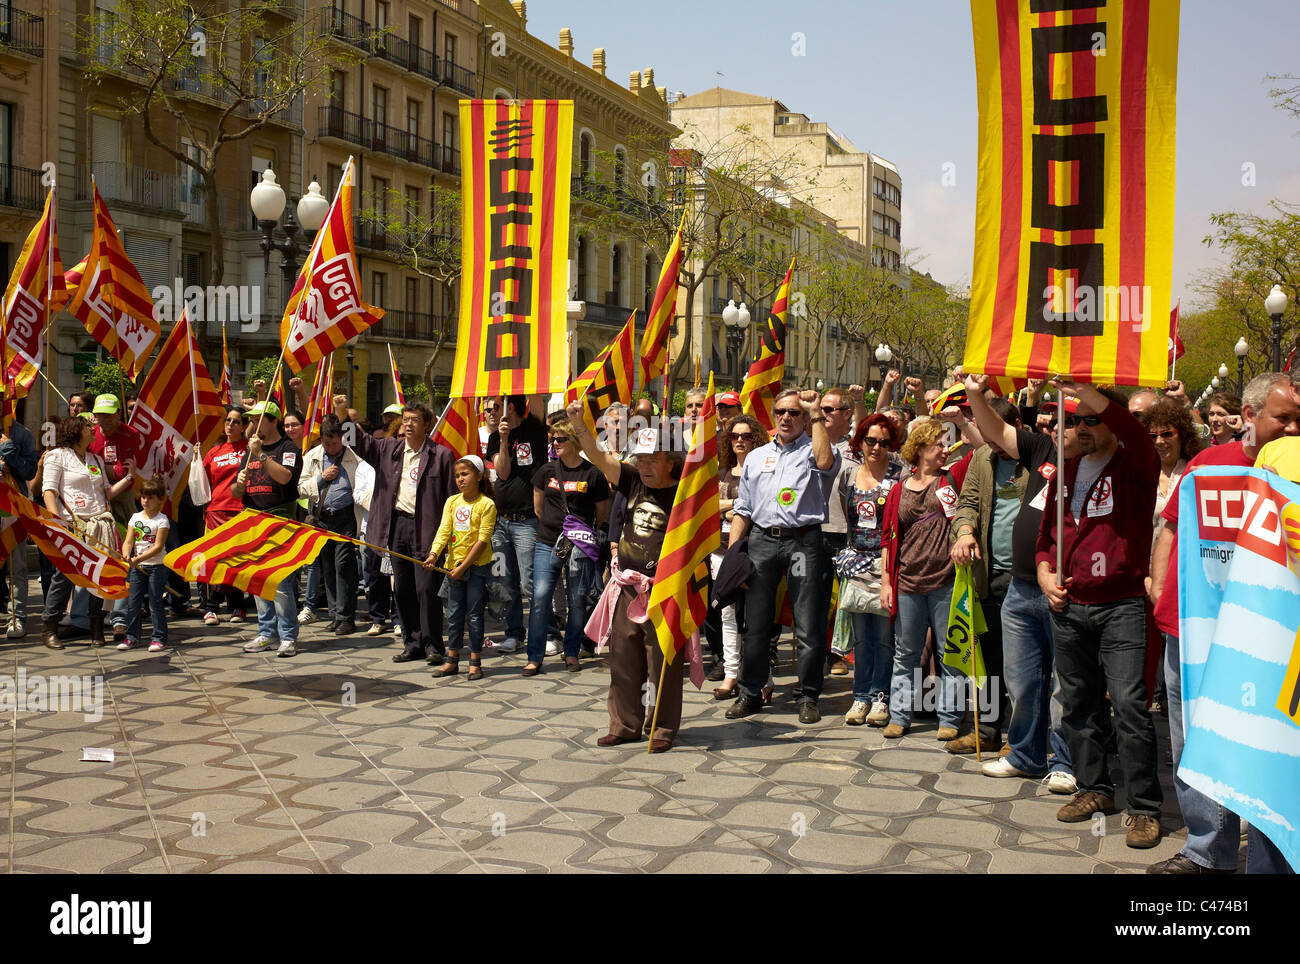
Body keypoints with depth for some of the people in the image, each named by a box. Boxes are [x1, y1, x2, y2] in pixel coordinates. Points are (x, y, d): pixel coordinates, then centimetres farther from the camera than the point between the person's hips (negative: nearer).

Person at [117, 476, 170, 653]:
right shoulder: (135, 517, 9)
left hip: (156, 566, -5)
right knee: (133, 602, 5)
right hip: (137, 567, 5)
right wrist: (126, 555, -19)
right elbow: (128, 541, 2)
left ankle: (159, 638, 3)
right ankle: (132, 636, 15)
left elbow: (158, 547, -14)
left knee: (155, 603, -3)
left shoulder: (162, 520, -6)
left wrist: (139, 559, -25)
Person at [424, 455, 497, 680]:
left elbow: (482, 540, -13)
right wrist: (434, 554, -19)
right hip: (454, 565, 5)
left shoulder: (486, 504, -10)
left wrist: (463, 566, -16)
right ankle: (452, 660, 19)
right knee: (454, 614, 10)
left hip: (477, 566, -5)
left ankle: (475, 662, 8)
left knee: (474, 615, -1)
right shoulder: (452, 502, 6)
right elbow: (444, 531, -1)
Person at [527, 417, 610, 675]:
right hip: (547, 544, 2)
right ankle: (534, 657, 2)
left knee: (577, 601, 5)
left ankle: (571, 653, 21)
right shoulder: (547, 471, 7)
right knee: (540, 598, -5)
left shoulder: (592, 474, -3)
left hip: (578, 547, -2)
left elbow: (602, 512, 8)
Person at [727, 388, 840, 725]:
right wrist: (732, 551, 9)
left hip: (804, 541, -3)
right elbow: (743, 508, 20)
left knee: (808, 625, -1)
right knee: (755, 623, 6)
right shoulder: (756, 457, 20)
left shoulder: (813, 450, 8)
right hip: (761, 541, 4)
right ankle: (751, 693, 16)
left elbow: (826, 462, -19)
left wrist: (816, 414, -13)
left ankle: (808, 696, 9)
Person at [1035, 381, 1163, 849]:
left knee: (1129, 703, -9)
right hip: (1068, 606, 6)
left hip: (1120, 605, -6)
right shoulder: (1067, 469, 13)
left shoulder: (1133, 467, -4)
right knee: (1078, 702, 12)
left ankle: (1144, 807, -1)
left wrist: (1084, 390, -31)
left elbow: (1132, 431, -27)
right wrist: (1044, 571, 5)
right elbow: (1048, 529, 22)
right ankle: (1095, 788, 26)